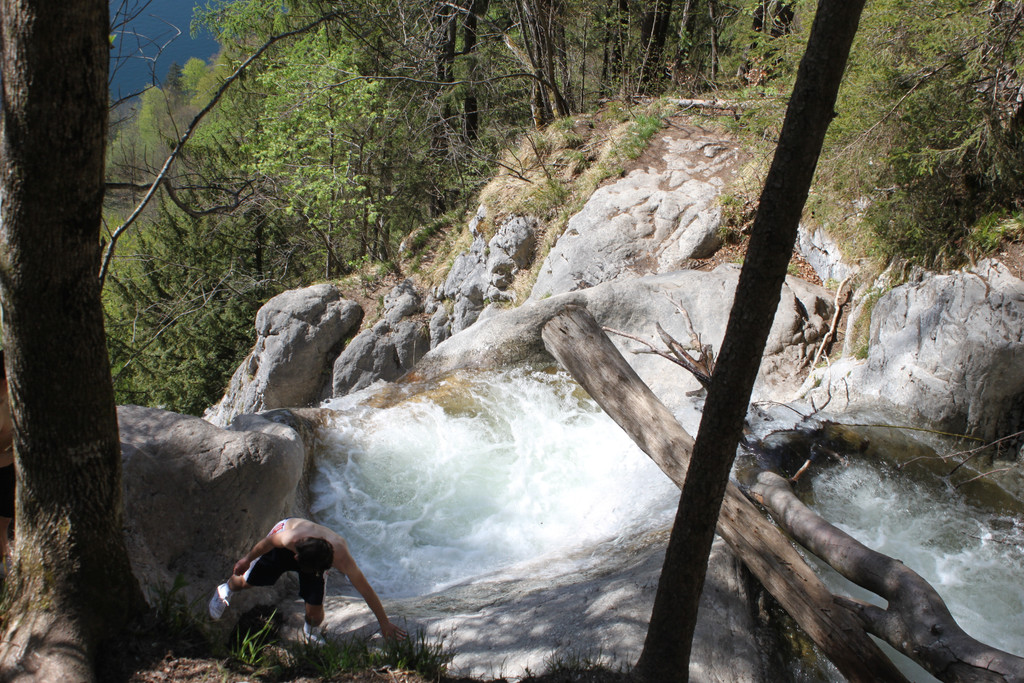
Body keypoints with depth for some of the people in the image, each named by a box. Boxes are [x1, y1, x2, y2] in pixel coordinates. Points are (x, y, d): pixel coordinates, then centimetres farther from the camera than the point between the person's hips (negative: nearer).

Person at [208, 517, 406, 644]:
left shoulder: (342, 558, -43)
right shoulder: (289, 538, -46)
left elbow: (366, 591, -32)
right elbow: (267, 541, -22)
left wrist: (385, 623, -24)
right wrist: (247, 559, -4)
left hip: (315, 557, 0)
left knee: (315, 613, -9)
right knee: (245, 581, 11)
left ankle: (311, 631, 30)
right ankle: (226, 589, 50)